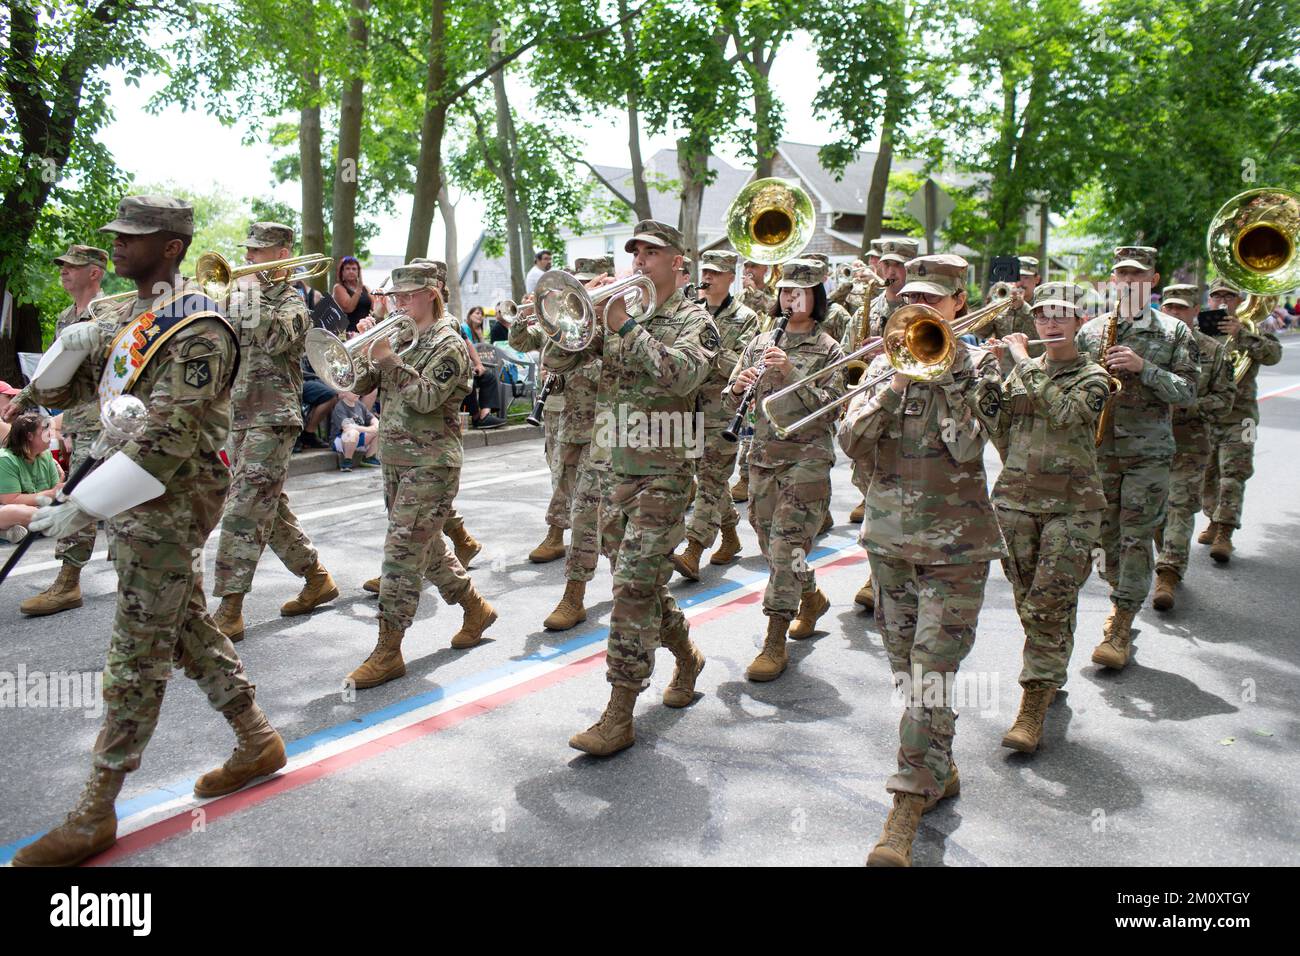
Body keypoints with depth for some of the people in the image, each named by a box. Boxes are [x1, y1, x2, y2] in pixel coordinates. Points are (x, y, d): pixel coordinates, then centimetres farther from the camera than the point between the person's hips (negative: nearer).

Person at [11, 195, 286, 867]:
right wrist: (71, 347, -7)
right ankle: (257, 742, 31)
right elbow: (53, 395, 14)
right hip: (133, 498, 9)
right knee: (187, 627, 16)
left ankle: (95, 815, 10)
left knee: (137, 657, -1)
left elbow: (166, 441, -25)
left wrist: (83, 506, -26)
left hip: (168, 506, -9)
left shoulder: (197, 332, -18)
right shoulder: (121, 319, 12)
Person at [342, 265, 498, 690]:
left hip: (431, 463, -8)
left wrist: (387, 359, -22)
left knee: (403, 550, -9)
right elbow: (361, 384, 8)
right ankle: (476, 609, 34)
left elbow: (426, 398, -21)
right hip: (395, 459, 8)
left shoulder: (449, 343, -8)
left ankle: (388, 651, -3)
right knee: (426, 545, 16)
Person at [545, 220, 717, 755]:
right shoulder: (614, 311, 11)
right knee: (644, 583, 15)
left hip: (665, 473, -6)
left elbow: (682, 374, -24)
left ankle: (619, 718, -5)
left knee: (633, 584, -11)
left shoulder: (693, 320, -4)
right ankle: (687, 657, 41)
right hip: (618, 470, 6)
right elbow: (559, 360, 3)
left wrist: (627, 325, -24)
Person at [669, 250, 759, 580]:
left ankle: (693, 552, -15)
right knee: (710, 475, 13)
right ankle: (731, 536, 29)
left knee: (711, 478, -10)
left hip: (724, 408, -6)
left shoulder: (745, 318, -2)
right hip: (693, 405, 6)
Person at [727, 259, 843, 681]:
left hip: (806, 459, -5)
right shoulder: (760, 343, 10)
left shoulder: (828, 350, -2)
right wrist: (738, 387, -13)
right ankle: (813, 598, 42)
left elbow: (829, 408, -14)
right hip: (763, 455, 5)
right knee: (772, 544, 14)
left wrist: (791, 373, -22)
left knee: (786, 544, -10)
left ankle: (775, 644, -5)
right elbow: (732, 404, 9)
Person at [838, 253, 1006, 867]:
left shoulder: (979, 366, -2)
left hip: (954, 540, -4)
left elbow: (965, 447, -17)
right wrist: (896, 384, -15)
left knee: (931, 675, -7)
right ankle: (940, 772, 33)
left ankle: (907, 809, -2)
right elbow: (851, 441, -6)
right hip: (888, 532, 5)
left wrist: (942, 376, -16)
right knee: (906, 670, 14)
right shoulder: (887, 363, 6)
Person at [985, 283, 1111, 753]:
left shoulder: (1093, 377, 2)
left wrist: (1023, 362, -14)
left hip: (1072, 505, -4)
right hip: (1015, 498, 4)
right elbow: (997, 429, 11)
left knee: (1050, 605, -10)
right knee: (1028, 602, 11)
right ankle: (1052, 677, 32)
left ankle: (1034, 705, -8)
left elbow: (1062, 412, -19)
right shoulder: (1020, 372, 13)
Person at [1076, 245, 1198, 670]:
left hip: (1149, 451, -2)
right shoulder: (1091, 331, 8)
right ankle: (1122, 602, 30)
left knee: (1135, 538, -5)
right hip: (1098, 447, 3)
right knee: (1106, 535, 8)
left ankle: (1120, 628, -1)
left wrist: (1143, 367, -17)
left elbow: (1188, 392, -4)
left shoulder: (1174, 332, 3)